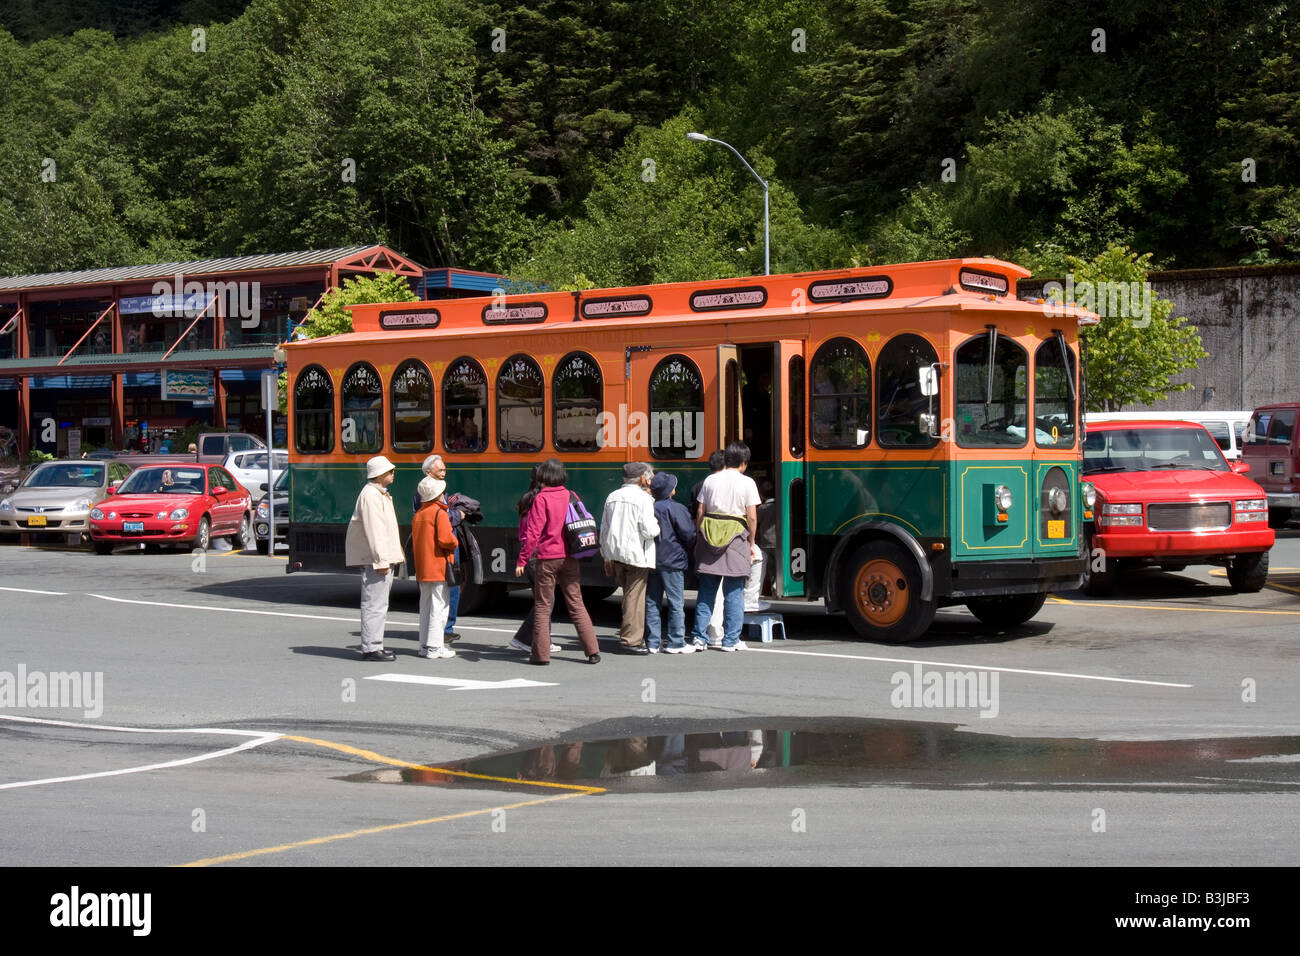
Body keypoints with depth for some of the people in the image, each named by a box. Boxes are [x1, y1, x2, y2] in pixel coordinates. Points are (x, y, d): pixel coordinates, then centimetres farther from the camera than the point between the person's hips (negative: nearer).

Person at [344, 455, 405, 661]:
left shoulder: (380, 495, 20)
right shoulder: (370, 496, -14)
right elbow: (373, 530, -21)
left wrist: (390, 559, 22)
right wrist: (381, 561, -23)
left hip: (383, 559, 11)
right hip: (375, 559, -11)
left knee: (379, 605, 14)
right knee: (374, 604, -9)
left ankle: (375, 646, 19)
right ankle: (370, 648, -7)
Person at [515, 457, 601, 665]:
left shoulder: (542, 498, -10)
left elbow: (533, 533, -14)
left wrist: (522, 561, -11)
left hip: (548, 558, -5)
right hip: (569, 558, 5)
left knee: (542, 606, 4)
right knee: (576, 604, 9)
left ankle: (541, 654, 4)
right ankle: (593, 651, 5)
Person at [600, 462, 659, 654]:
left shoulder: (612, 497, 12)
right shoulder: (643, 498, -10)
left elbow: (604, 530, 15)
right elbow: (649, 531, -17)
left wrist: (607, 557, 21)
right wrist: (658, 526, 5)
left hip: (615, 553, 7)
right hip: (636, 554, -7)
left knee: (629, 595, 17)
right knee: (635, 597, -2)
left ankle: (626, 634, 21)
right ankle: (632, 640, 0)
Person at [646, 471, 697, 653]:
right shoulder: (676, 508, -12)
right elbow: (689, 534, -11)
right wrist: (688, 550, 8)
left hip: (650, 561, 5)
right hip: (672, 562, -5)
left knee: (652, 602, 9)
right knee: (676, 603, 2)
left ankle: (652, 642, 10)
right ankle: (676, 643, 4)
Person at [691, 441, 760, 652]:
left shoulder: (710, 480, 7)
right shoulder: (747, 483, -3)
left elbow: (700, 512, 6)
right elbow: (752, 517, -5)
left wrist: (699, 539, 14)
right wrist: (751, 544, 4)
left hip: (709, 539, 3)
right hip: (735, 538, -3)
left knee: (706, 591, 8)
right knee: (733, 592, 3)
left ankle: (699, 637, 7)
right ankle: (730, 640, 4)